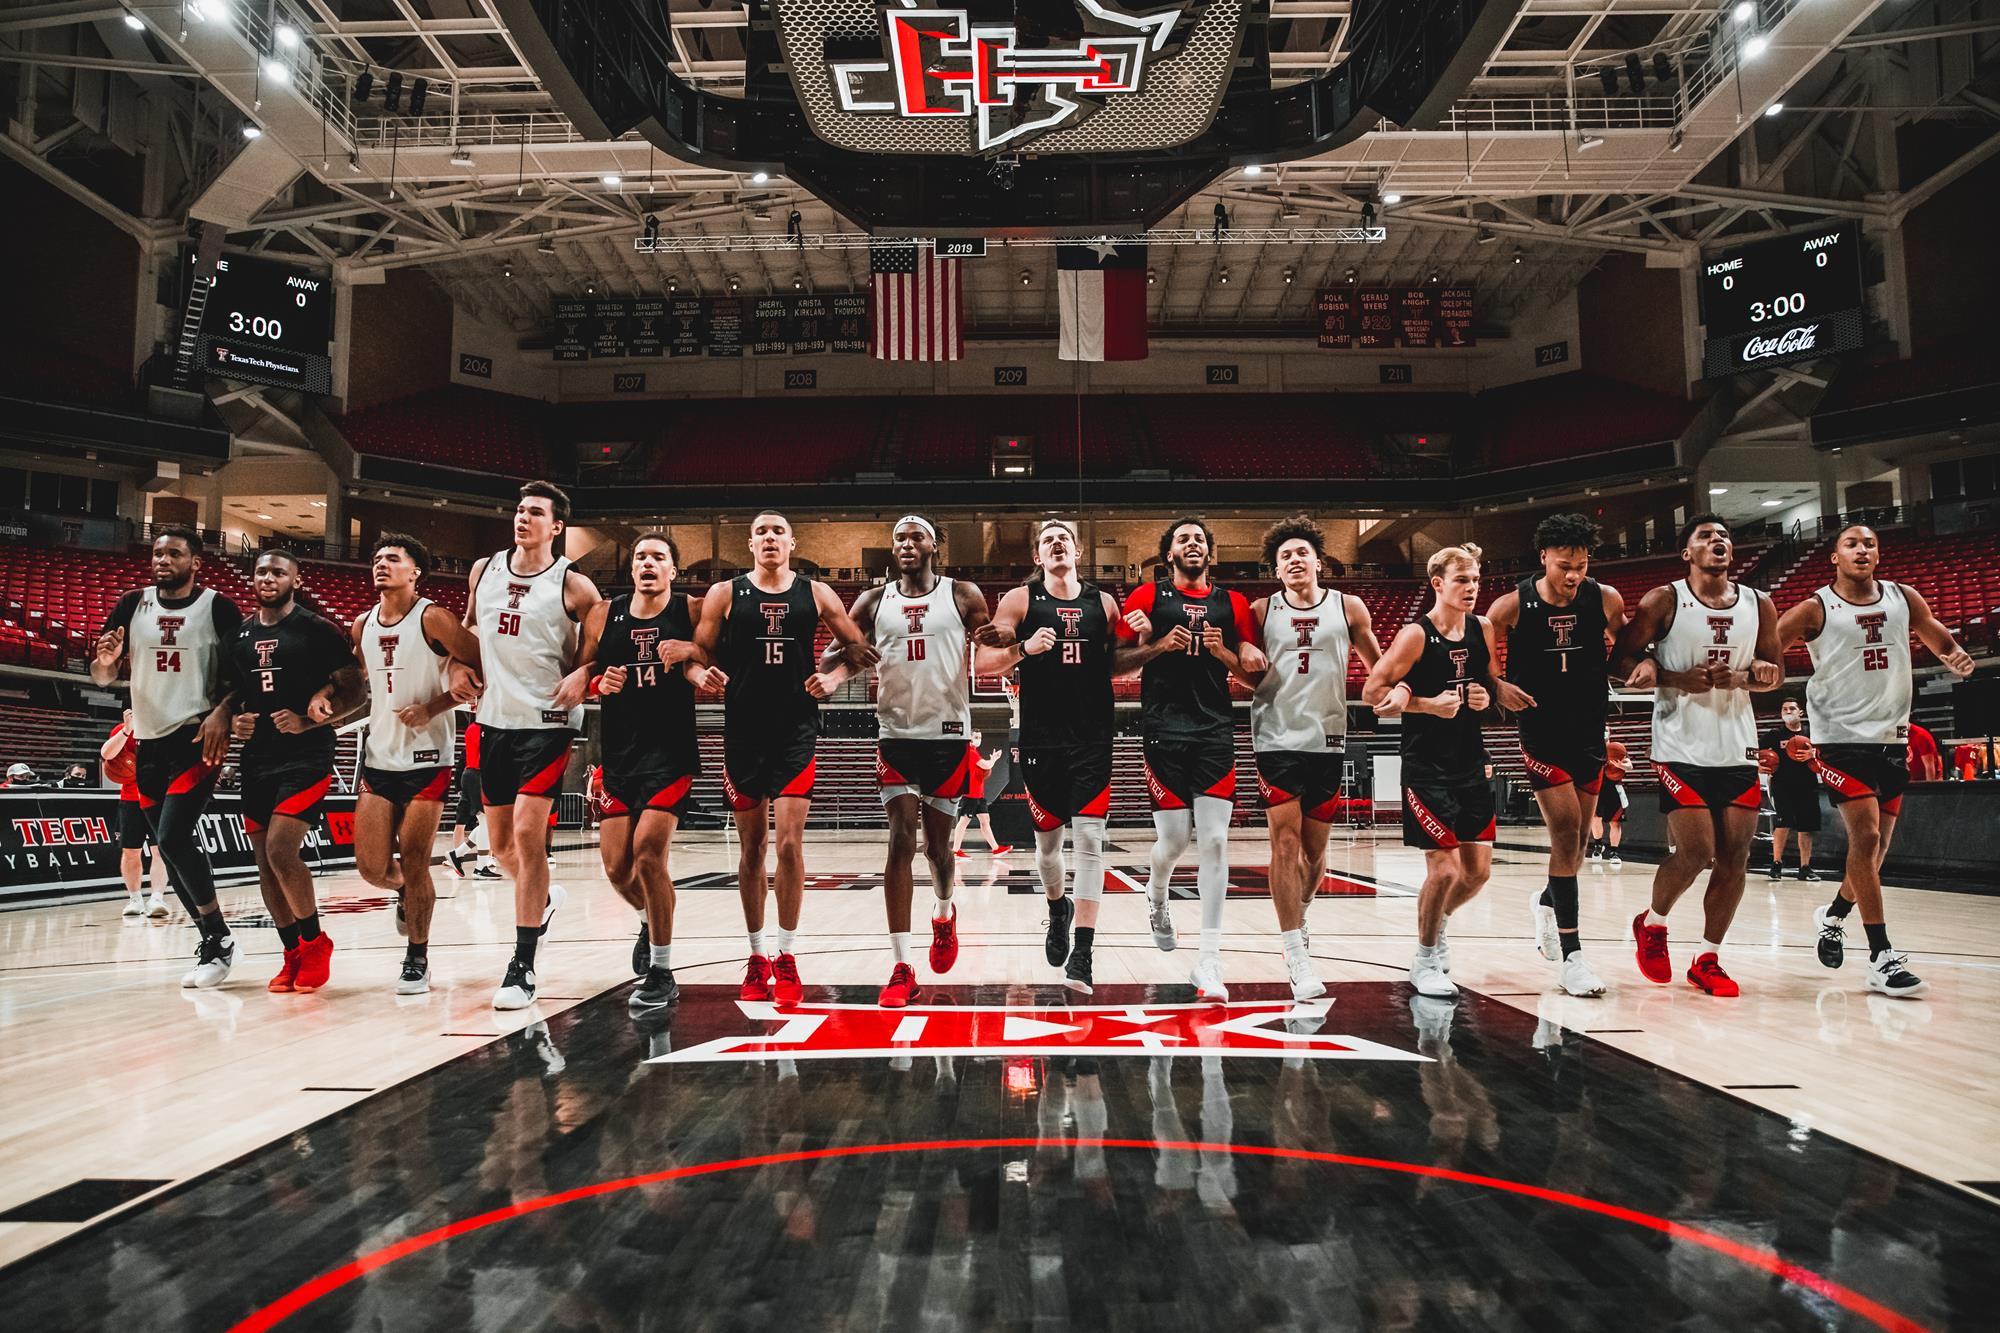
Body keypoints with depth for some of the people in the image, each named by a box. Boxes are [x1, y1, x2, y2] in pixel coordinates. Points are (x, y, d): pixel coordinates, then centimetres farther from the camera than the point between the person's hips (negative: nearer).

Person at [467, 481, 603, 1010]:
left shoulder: (573, 585, -6)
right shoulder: (484, 570, 8)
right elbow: (468, 625, 25)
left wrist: (582, 674, -17)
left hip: (547, 722, -5)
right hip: (494, 719, 6)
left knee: (528, 833, -13)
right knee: (501, 841, 12)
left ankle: (522, 967, -5)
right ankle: (544, 897, 43)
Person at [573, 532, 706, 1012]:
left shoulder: (692, 612, -1)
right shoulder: (603, 615, 7)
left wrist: (692, 655, -19)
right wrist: (600, 683, -8)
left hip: (671, 753, -4)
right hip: (619, 755, 4)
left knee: (648, 852, -15)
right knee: (616, 867, 4)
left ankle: (662, 974, -1)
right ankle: (650, 921, 39)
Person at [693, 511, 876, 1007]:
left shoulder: (816, 593, 5)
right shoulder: (724, 594, 4)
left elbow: (857, 647, 10)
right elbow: (699, 653, 7)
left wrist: (833, 678, -7)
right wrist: (707, 675, -15)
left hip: (797, 730, -1)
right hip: (743, 731, 1)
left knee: (789, 843, -9)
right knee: (751, 845, 8)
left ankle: (786, 957, 3)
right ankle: (757, 956, 20)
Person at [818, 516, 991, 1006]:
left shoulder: (963, 596, 3)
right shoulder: (874, 602, 7)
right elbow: (838, 656, 9)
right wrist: (822, 672, -13)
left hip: (948, 735, 0)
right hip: (896, 735, 1)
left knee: (937, 844, 9)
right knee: (901, 843, -7)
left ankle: (944, 913, 43)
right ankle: (903, 968, -6)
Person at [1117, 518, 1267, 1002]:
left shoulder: (1232, 603, 12)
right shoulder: (1148, 596, 6)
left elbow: (1252, 668, 14)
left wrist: (1223, 652, -5)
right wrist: (1160, 646, -12)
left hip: (1215, 731, 2)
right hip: (1164, 730, -2)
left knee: (1214, 841, -6)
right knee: (1174, 839, -2)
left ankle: (1208, 963, -1)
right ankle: (1156, 898, 35)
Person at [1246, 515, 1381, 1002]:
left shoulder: (1348, 608, 6)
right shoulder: (1261, 612, 4)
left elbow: (1378, 666, 15)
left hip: (1328, 740, 2)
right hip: (1277, 738, -2)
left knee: (1315, 846, 10)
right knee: (1285, 842, -9)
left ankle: (1298, 919, 37)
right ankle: (1297, 958, -7)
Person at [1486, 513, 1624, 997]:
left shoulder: (1606, 600, -3)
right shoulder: (1513, 605, -11)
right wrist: (1498, 686, -18)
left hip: (1590, 732, 4)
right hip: (1542, 733, -4)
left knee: (1578, 837, 11)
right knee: (1566, 831, -12)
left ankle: (1546, 901, 42)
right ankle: (1571, 955, -5)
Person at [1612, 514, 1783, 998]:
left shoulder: (1758, 605, 8)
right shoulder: (1664, 601, -4)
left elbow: (1776, 670, 15)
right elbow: (1622, 659, -3)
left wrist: (1742, 678, -7)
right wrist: (1676, 679, -17)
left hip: (1737, 747, 5)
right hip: (1681, 746, -5)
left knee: (1735, 856, 2)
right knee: (1696, 853, -10)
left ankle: (1708, 960, 15)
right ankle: (1651, 924, 18)